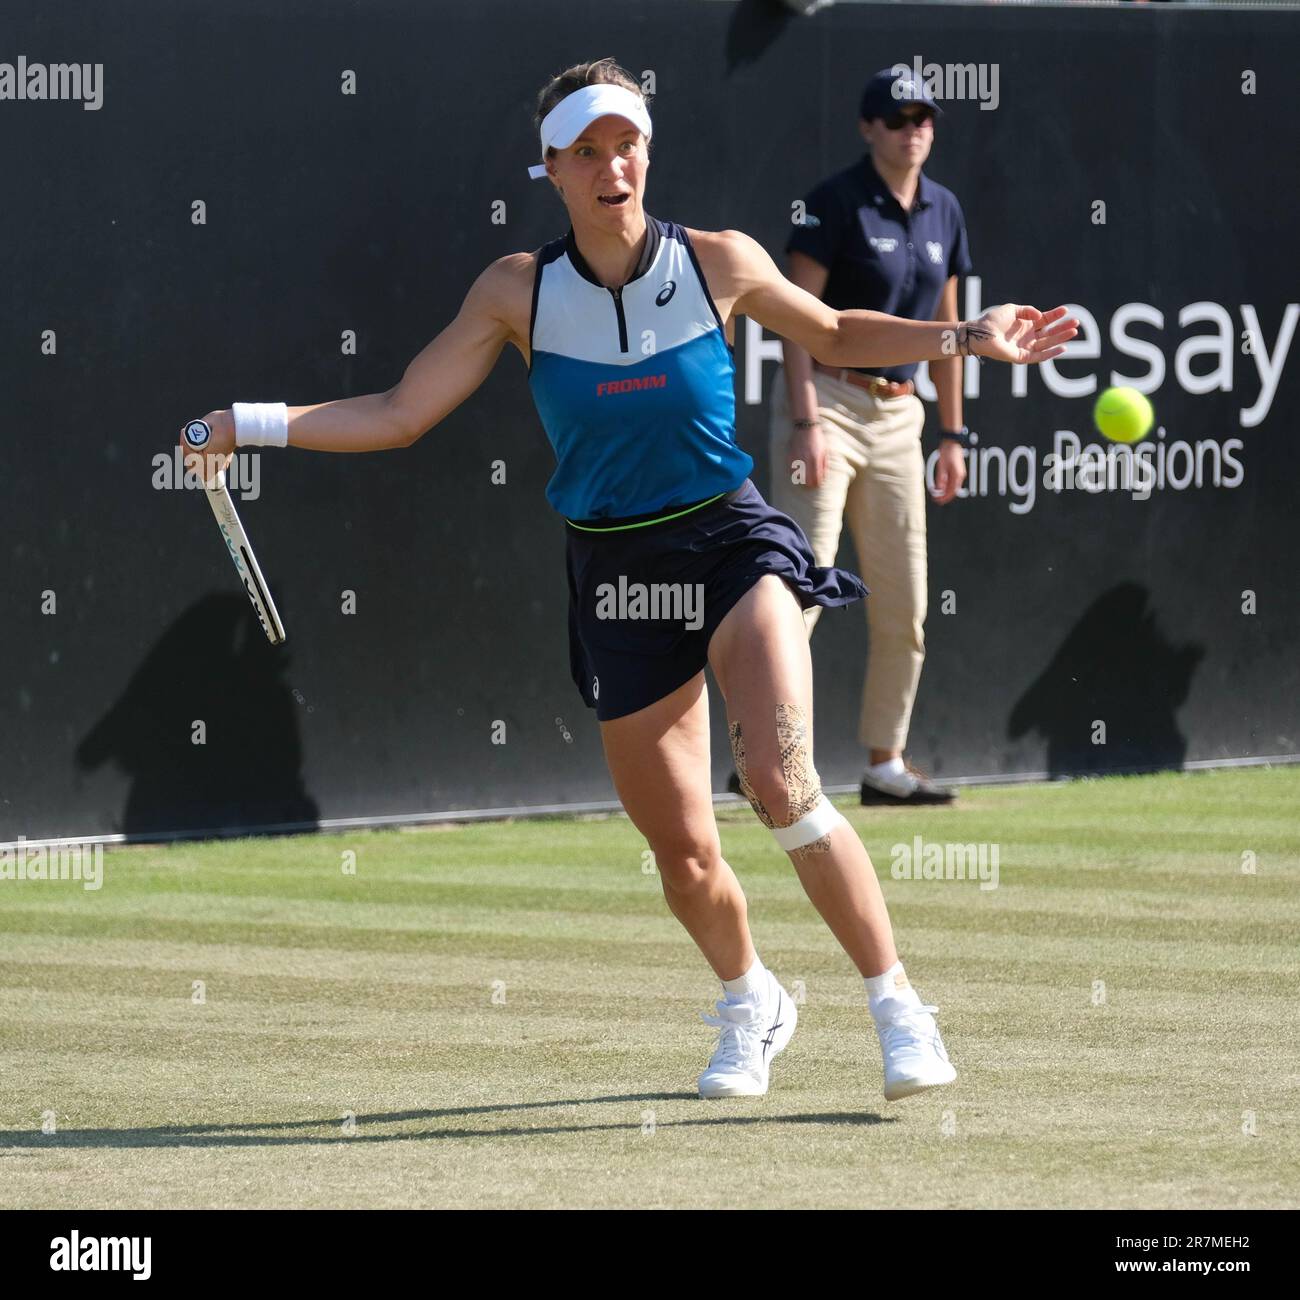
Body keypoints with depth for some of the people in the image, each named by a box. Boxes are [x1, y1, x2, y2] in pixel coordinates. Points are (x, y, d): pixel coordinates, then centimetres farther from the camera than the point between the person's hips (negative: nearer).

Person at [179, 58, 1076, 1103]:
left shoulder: (721, 264, -5)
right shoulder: (518, 292, -4)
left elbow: (837, 335, 13)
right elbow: (400, 415, 0)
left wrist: (969, 339, 2)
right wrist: (250, 423, -8)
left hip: (734, 545, -2)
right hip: (617, 575, 2)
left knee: (780, 778, -27)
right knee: (682, 850, 4)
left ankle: (899, 1010, -16)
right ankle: (751, 1002, 37)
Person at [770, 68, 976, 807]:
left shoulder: (944, 212, 10)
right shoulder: (836, 204, -9)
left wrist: (952, 433, 15)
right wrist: (806, 423, -20)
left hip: (898, 414, 7)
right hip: (828, 403, -7)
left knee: (905, 606, 8)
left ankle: (885, 765, 16)